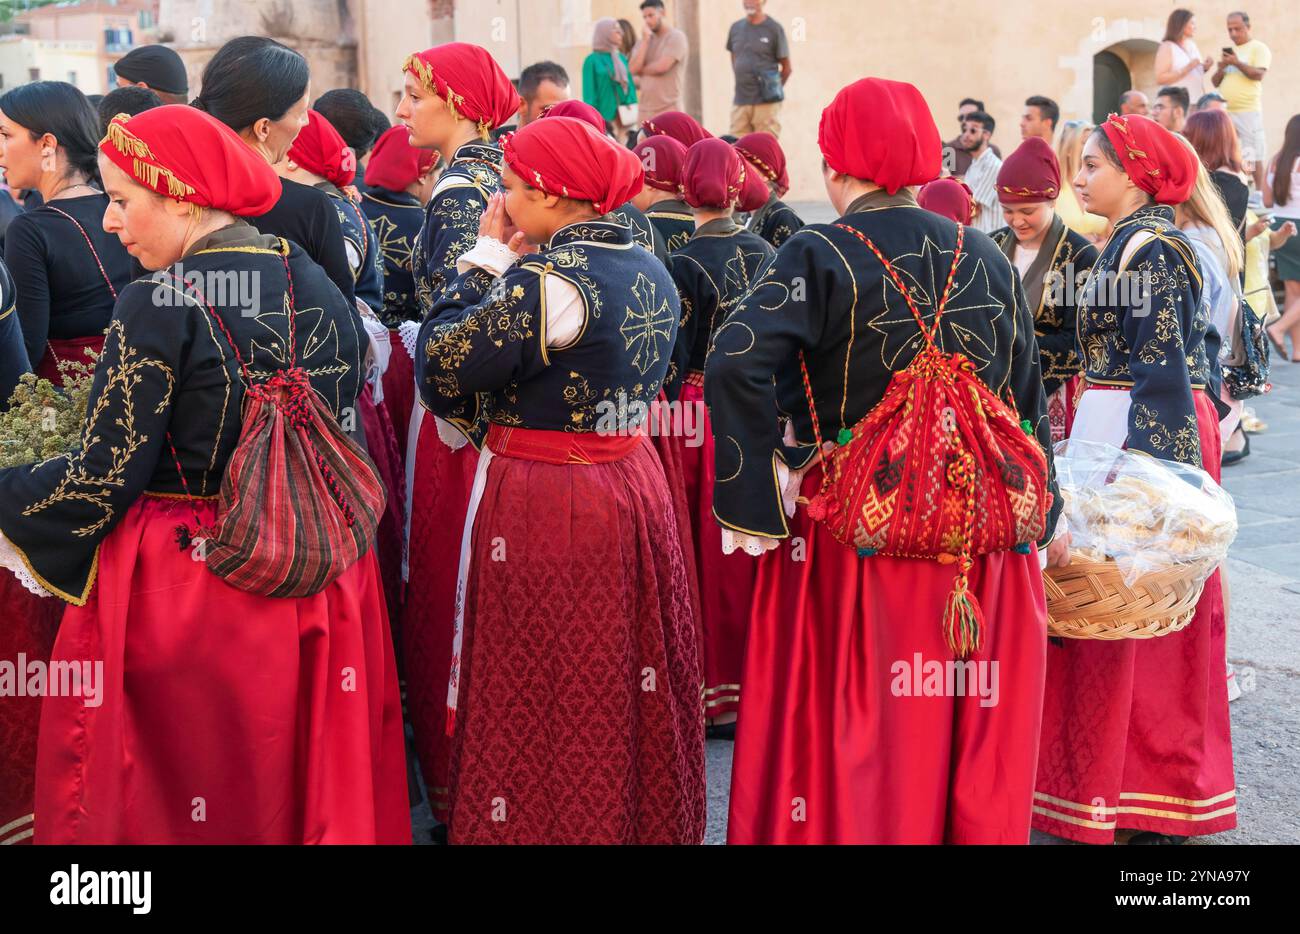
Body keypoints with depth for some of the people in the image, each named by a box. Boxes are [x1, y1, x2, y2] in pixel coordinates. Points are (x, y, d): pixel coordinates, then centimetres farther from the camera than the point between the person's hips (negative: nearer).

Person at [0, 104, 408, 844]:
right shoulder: (319, 287, 3)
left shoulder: (159, 305, -16)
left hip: (178, 595, -6)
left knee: (161, 795, 11)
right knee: (302, 777, 19)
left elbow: (103, 479, -15)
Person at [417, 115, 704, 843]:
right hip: (635, 486, 8)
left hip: (544, 502, -8)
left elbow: (443, 367, -15)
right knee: (629, 686, 19)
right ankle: (647, 818, 31)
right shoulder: (650, 272, 6)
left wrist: (484, 261, -5)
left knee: (539, 701, 5)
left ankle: (549, 821, 16)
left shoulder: (546, 279, -19)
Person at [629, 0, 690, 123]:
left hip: (668, 109, -6)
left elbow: (662, 66, -16)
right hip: (646, 109, 6)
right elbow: (633, 68, 0)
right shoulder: (643, 40, 15)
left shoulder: (676, 37, -3)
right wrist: (645, 41, -2)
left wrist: (641, 70, 2)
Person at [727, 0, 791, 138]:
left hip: (766, 103, -4)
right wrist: (743, 86, 15)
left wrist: (772, 90, 7)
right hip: (740, 102, 5)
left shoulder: (774, 29, -3)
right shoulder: (736, 28, 10)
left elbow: (787, 68, 2)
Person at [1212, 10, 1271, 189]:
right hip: (1225, 111, 6)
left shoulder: (1259, 48, 1)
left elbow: (1258, 75, -12)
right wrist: (1221, 68, -3)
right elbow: (1215, 82, 17)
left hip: (1248, 111, -6)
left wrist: (1237, 63, -21)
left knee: (1254, 154, -7)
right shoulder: (1228, 50, 20)